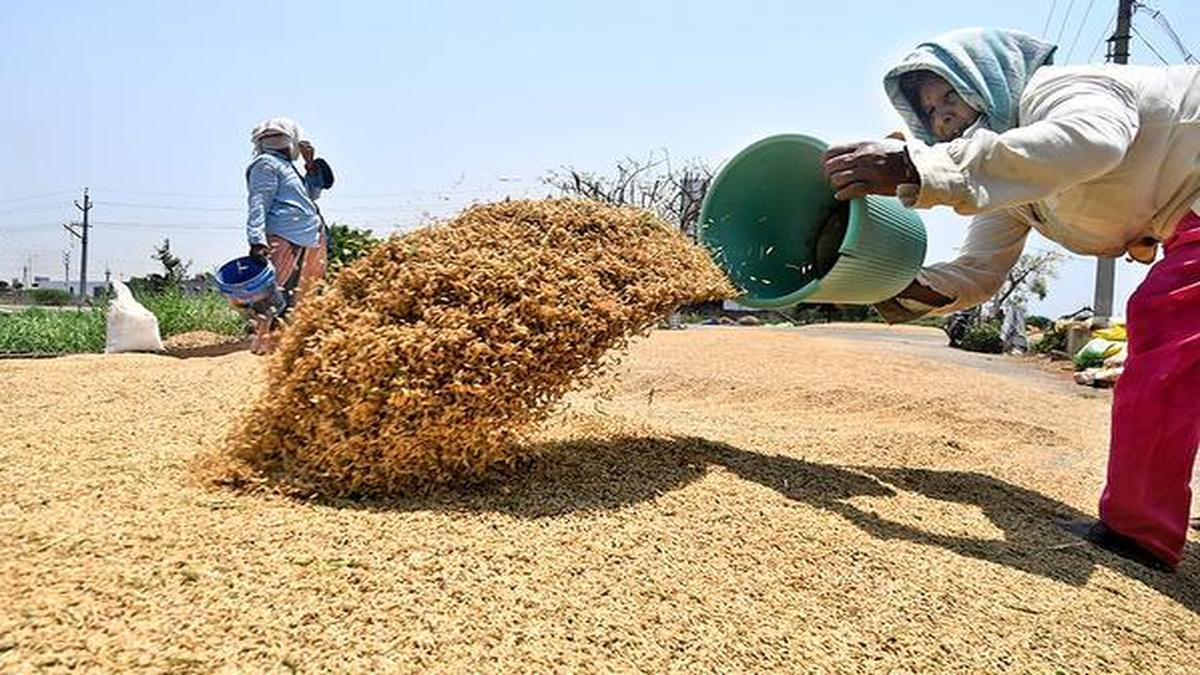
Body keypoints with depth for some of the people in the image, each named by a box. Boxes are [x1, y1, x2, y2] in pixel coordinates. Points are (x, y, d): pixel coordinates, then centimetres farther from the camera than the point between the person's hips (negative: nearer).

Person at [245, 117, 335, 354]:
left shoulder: (285, 165, 26)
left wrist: (312, 165, 25)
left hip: (308, 242, 10)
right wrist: (257, 240, -25)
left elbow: (312, 194, 36)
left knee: (300, 294, 11)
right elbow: (258, 205, -14)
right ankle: (264, 342, -16)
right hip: (283, 240, -10)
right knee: (277, 293, -15)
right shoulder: (266, 164, -3)